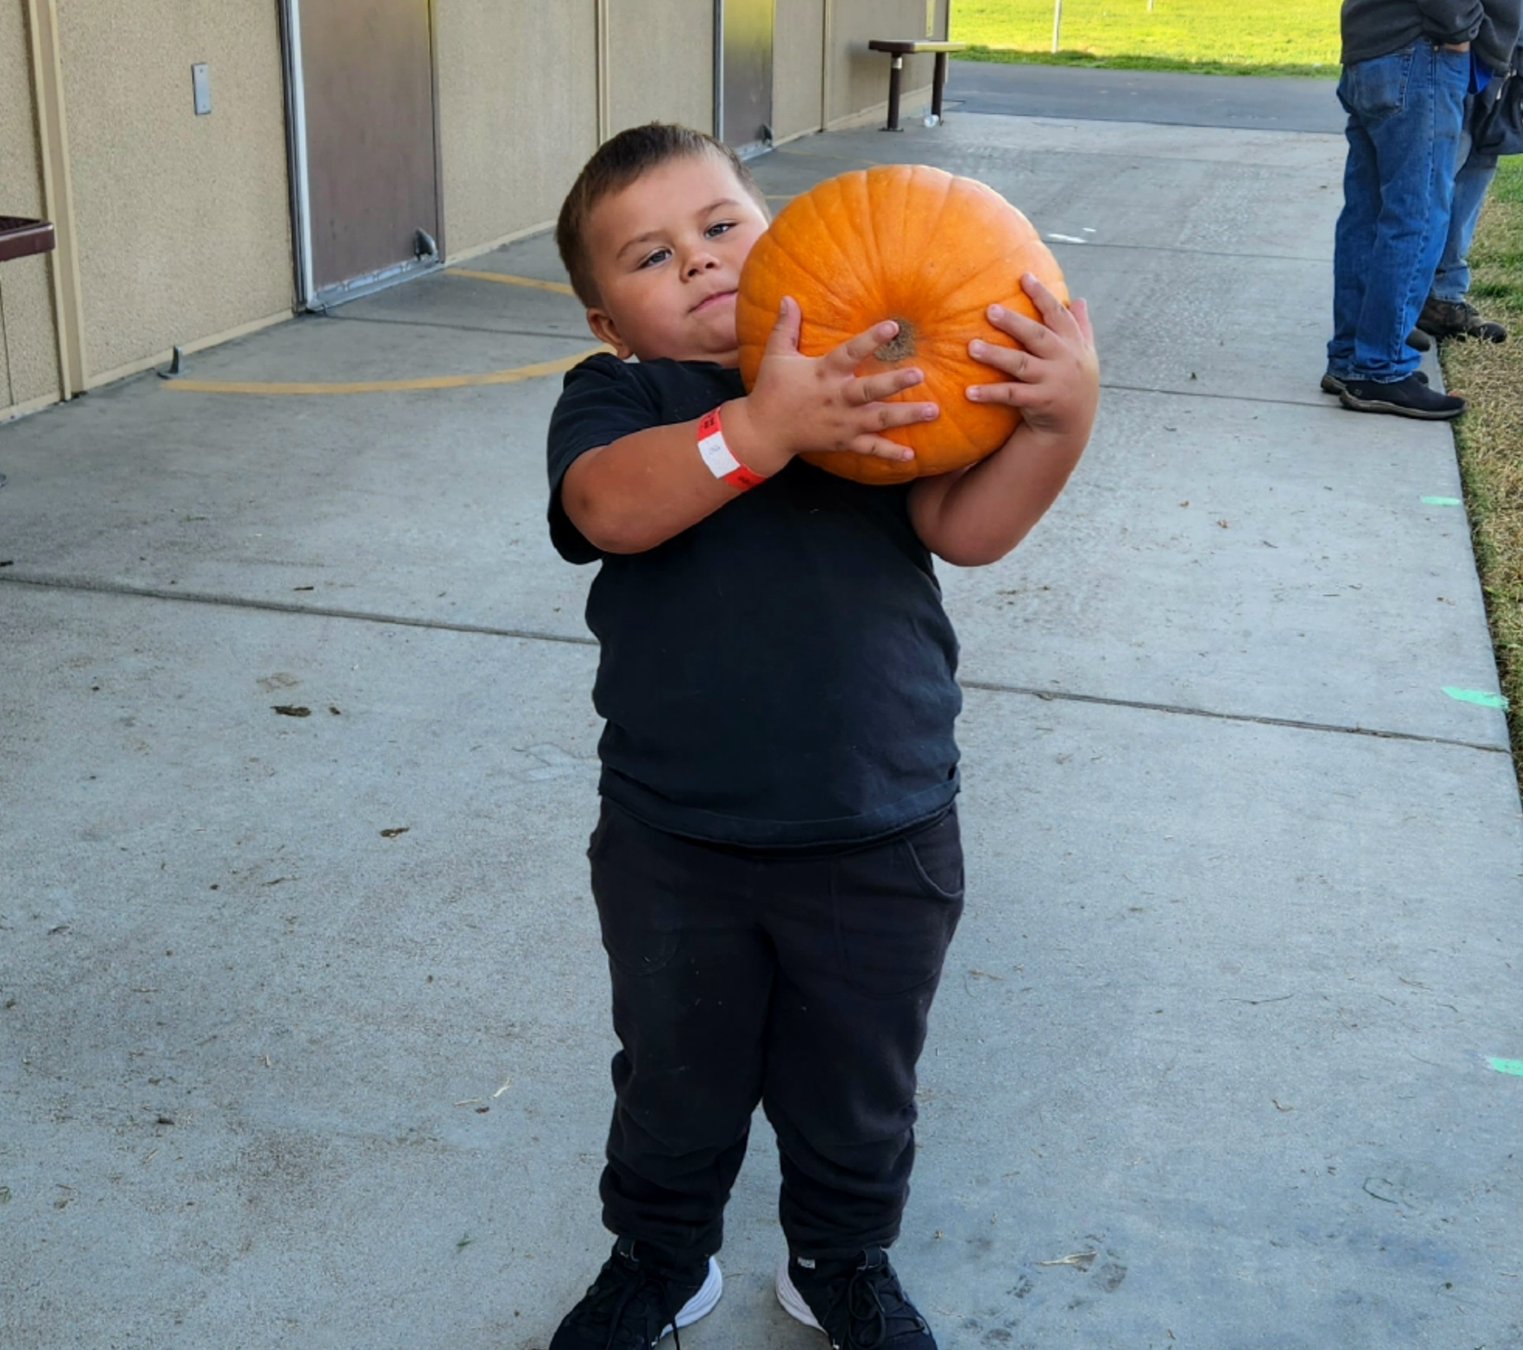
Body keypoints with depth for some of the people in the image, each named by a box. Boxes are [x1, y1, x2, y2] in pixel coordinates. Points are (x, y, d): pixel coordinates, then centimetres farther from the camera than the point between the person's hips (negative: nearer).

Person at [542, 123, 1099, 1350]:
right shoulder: (618, 398, -5)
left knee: (858, 1094, 20)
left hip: (881, 847, 1)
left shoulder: (873, 379, 0)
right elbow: (612, 507, -27)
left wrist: (1059, 418, -30)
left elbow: (967, 528, -12)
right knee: (675, 1082, 21)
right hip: (674, 848, 0)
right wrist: (768, 423, -41)